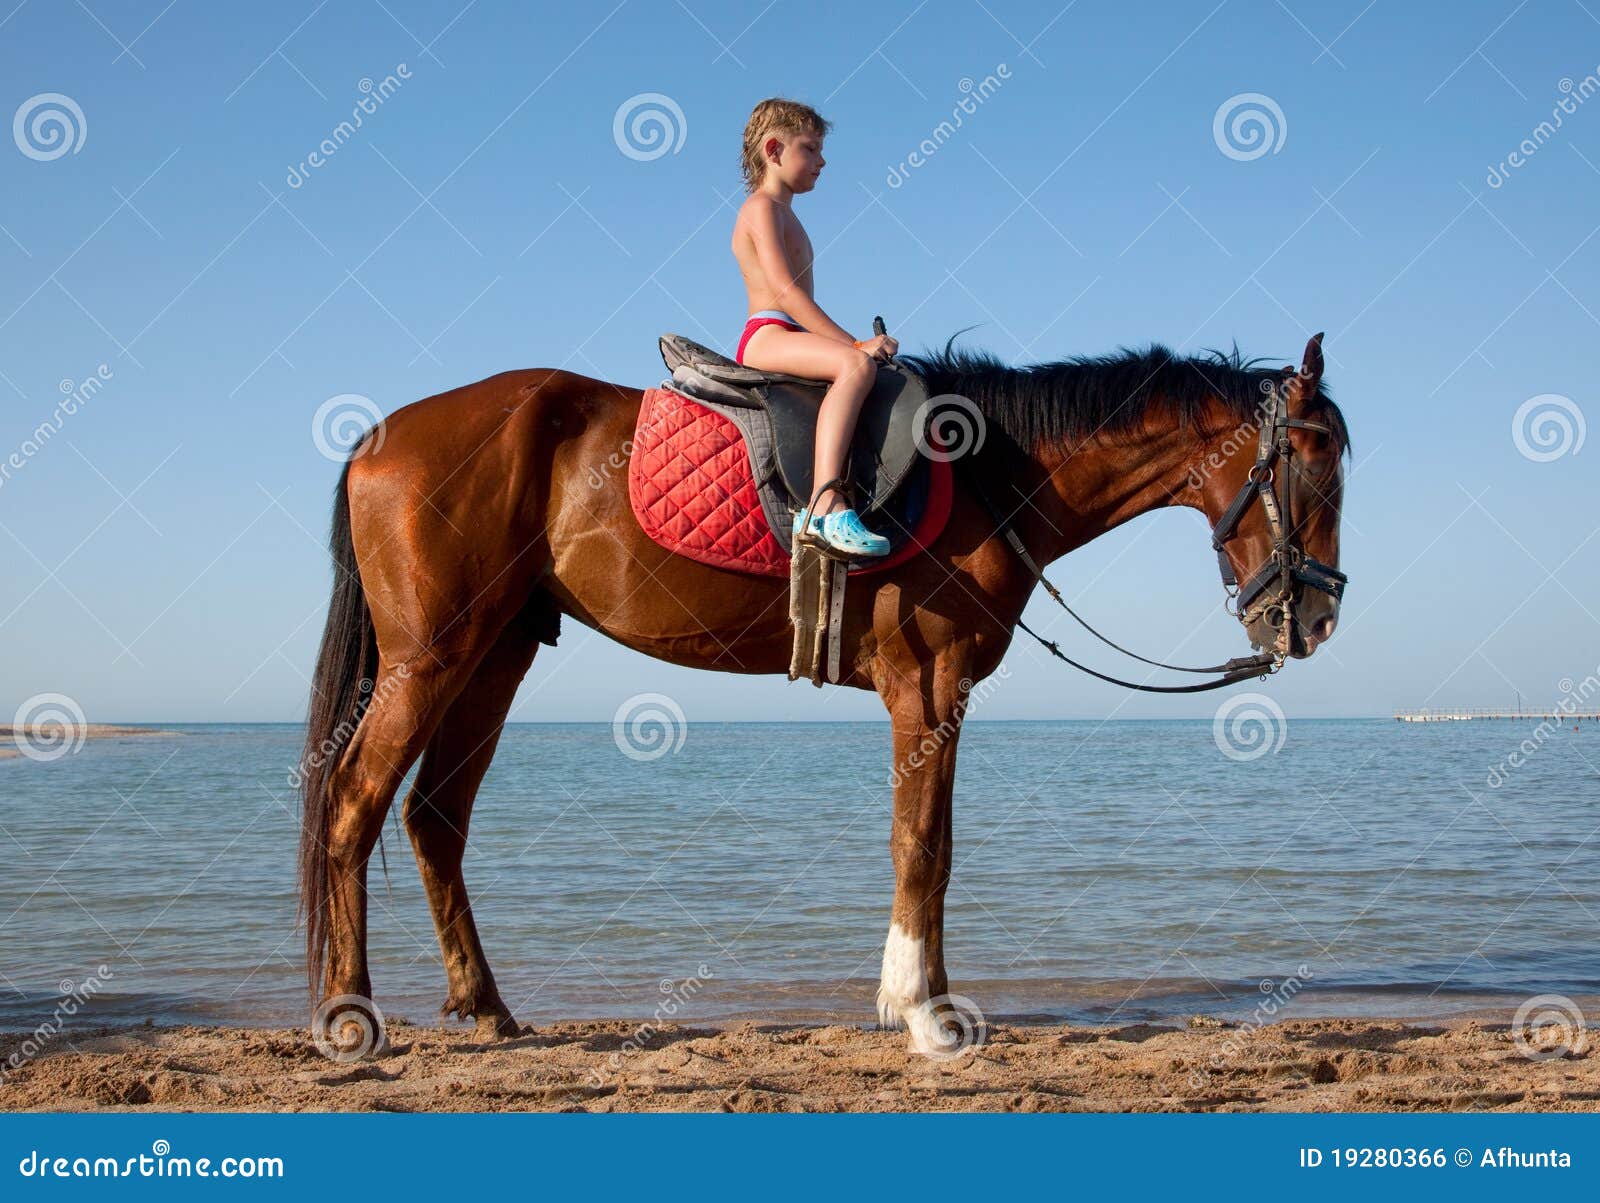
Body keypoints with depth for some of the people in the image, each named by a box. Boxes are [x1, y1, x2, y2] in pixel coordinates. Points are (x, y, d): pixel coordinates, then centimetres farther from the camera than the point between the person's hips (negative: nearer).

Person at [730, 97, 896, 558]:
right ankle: (826, 507, -51)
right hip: (766, 336, -11)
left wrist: (855, 344, 12)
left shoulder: (785, 216, 28)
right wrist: (853, 343, -21)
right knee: (856, 365, -37)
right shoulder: (762, 207, -4)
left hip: (793, 340, 11)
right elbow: (785, 290, -17)